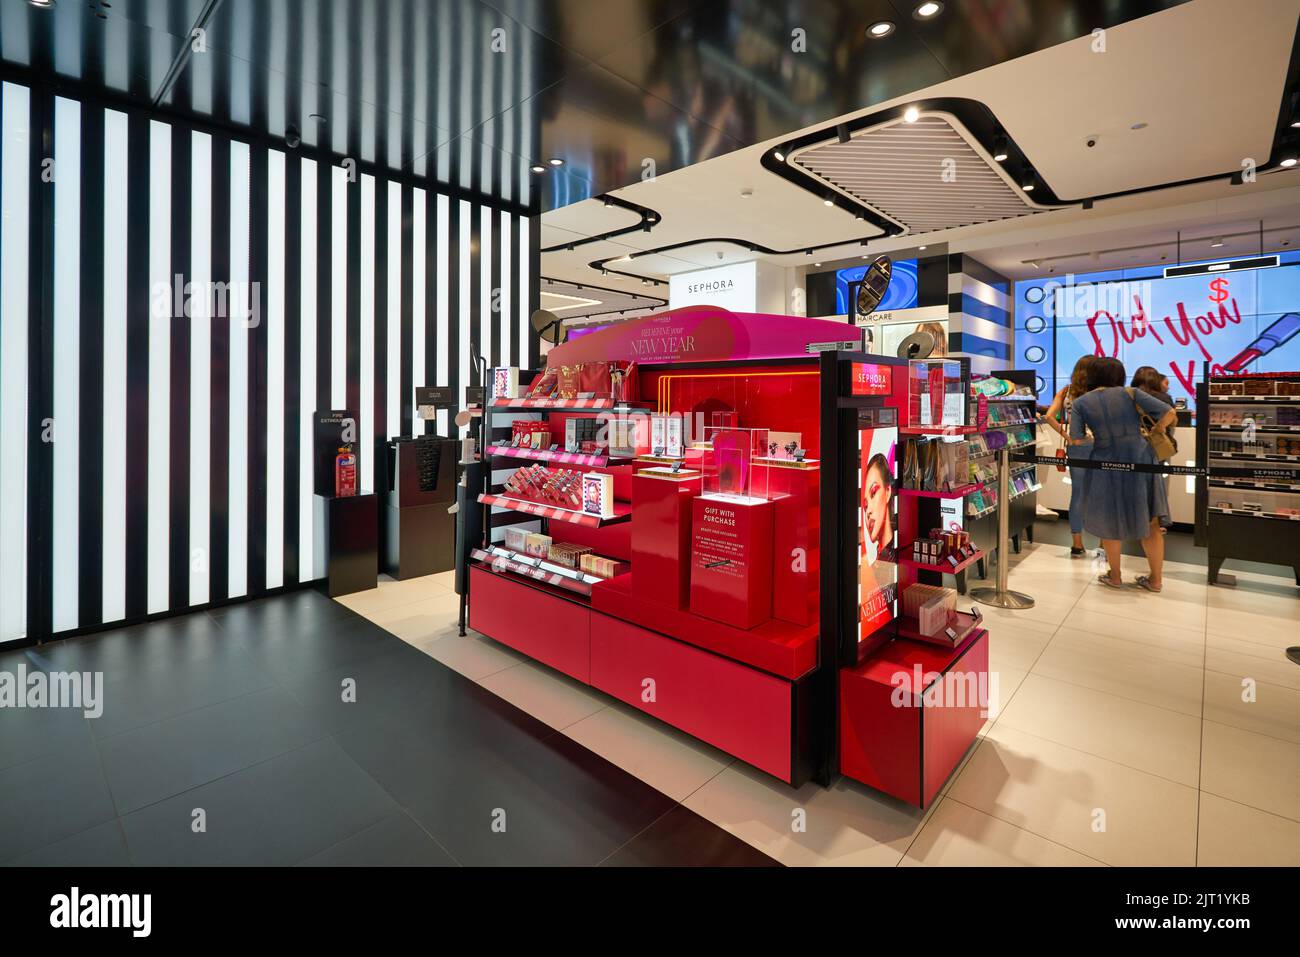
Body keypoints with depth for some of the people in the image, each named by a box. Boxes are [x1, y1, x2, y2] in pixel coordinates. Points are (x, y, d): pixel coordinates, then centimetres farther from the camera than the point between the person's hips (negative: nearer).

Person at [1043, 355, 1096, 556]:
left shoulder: (1065, 392, 2)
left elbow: (1050, 416, -8)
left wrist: (1067, 436, -3)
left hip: (1076, 447, 2)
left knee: (1078, 494, 9)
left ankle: (1077, 544, 15)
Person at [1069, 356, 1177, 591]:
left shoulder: (1080, 403, -2)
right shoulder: (1130, 393, -1)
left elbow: (1076, 440, -7)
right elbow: (1169, 413, -6)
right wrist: (1154, 432, 11)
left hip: (1107, 466, -1)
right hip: (1141, 461, 1)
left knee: (1111, 522, 16)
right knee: (1150, 522, 14)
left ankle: (1115, 576, 27)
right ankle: (1156, 579, 24)